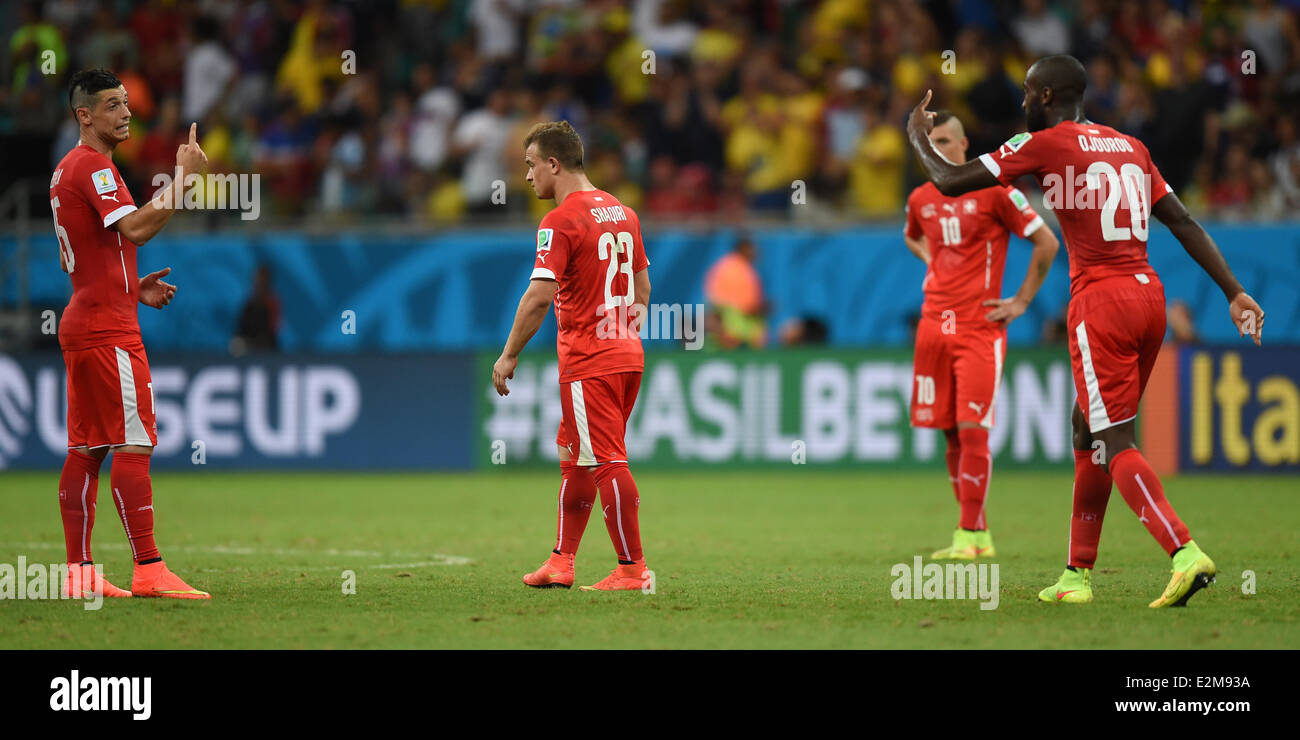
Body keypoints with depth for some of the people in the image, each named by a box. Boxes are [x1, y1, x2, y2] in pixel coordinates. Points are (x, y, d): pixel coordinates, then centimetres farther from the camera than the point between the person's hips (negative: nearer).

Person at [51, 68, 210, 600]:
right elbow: (134, 228, -26)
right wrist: (182, 174, -21)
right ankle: (149, 570, -15)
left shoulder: (68, 169, 19)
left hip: (81, 320, 10)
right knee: (133, 443, -11)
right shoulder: (94, 166, -12)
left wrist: (132, 288, 16)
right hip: (108, 330, -10)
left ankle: (79, 572, 8)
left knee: (86, 448, 8)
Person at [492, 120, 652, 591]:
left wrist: (508, 356, -15)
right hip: (627, 355, 9)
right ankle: (561, 563, 20)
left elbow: (539, 297, -21)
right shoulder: (622, 213, 12)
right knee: (572, 457, 16)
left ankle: (632, 569, -5)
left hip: (588, 363, -9)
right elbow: (642, 288, 19)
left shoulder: (561, 222, -14)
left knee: (606, 463, -6)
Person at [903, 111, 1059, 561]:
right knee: (951, 434, 6)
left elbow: (1047, 243, -2)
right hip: (934, 324, 6)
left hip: (980, 326, -6)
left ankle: (969, 535, -9)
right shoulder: (921, 199, 11)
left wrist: (1021, 301, -3)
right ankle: (979, 533, 14)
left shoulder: (993, 191, -6)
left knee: (972, 430, -12)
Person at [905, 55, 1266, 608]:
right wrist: (1234, 293, 12)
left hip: (1100, 301, -7)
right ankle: (1077, 574, 22)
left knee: (1115, 443, -9)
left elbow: (950, 182, 0)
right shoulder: (1130, 148, 17)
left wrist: (918, 135, 18)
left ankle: (1186, 554, -26)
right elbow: (1184, 223, 13)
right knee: (1088, 425, 18)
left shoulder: (1044, 145, -3)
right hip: (1149, 295, 7)